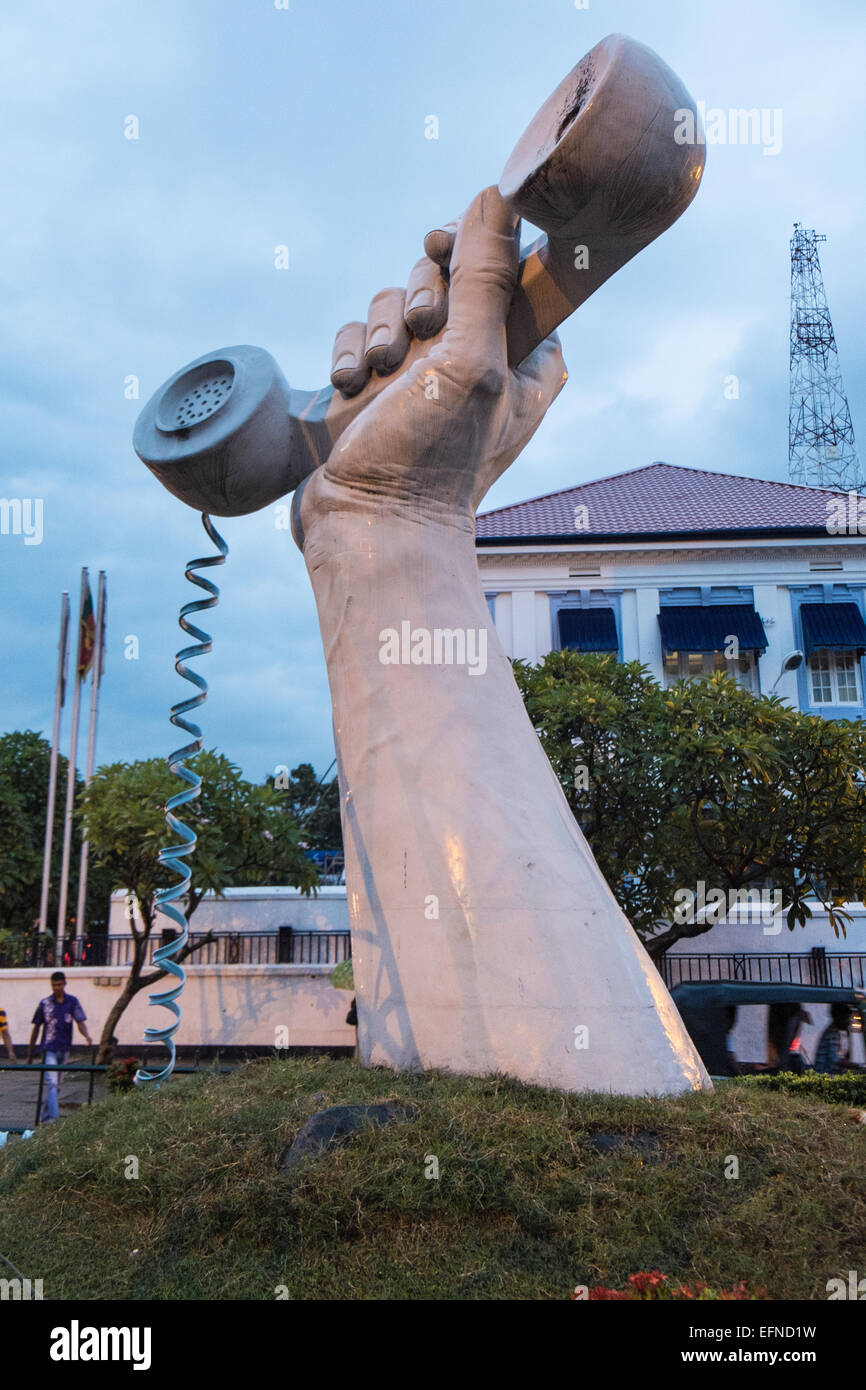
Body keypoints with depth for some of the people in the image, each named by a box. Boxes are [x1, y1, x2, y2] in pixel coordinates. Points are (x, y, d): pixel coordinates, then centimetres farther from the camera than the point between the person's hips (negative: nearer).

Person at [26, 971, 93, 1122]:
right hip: (49, 1049, -3)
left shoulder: (72, 1001, 2)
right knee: (51, 1083, -15)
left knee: (56, 1085, 11)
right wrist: (30, 1051, 9)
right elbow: (36, 1027, 6)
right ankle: (52, 1118, -18)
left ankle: (44, 1116, 24)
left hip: (64, 1049, 3)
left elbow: (80, 1022, -5)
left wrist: (86, 1035, -26)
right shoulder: (45, 1003, -1)